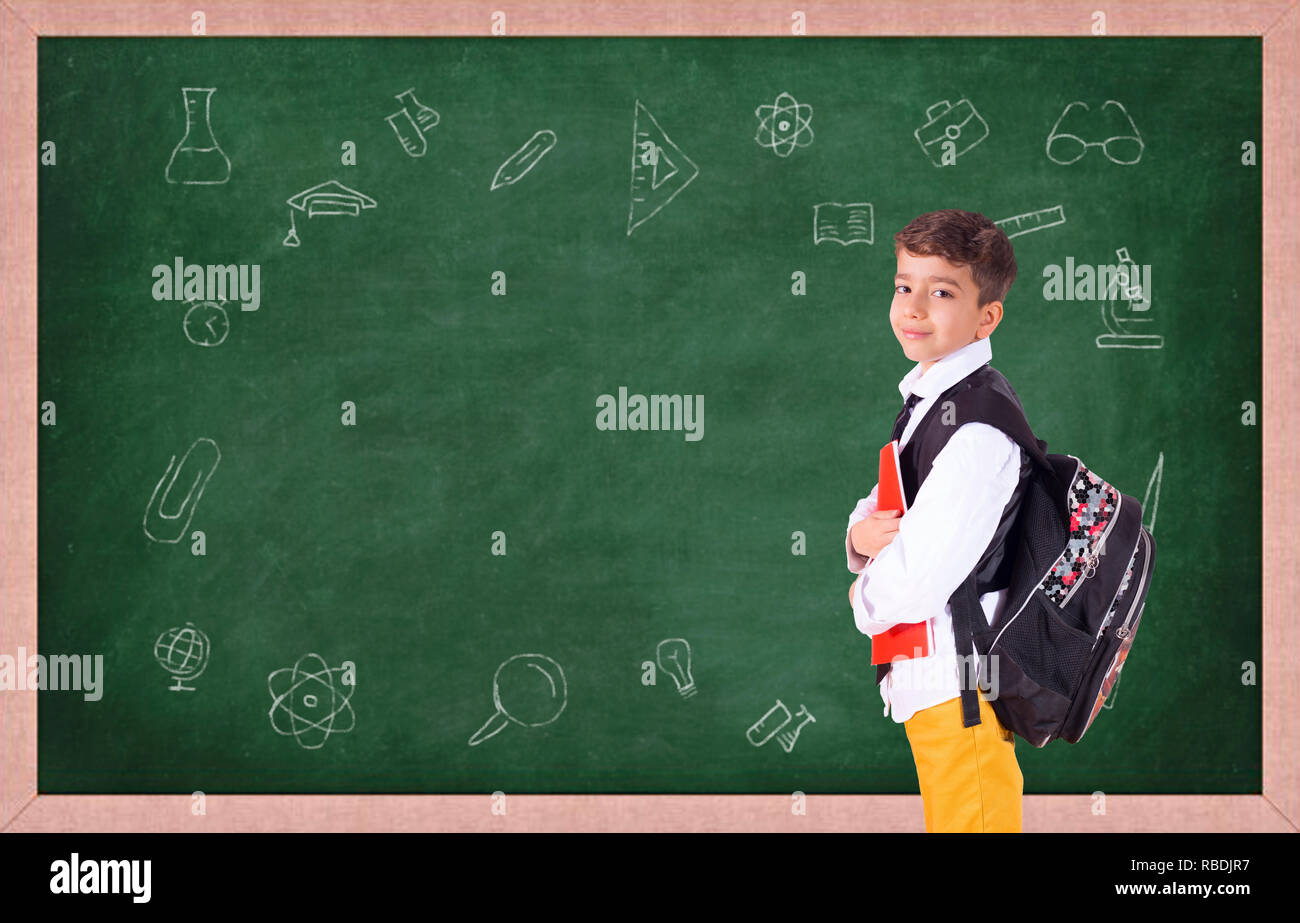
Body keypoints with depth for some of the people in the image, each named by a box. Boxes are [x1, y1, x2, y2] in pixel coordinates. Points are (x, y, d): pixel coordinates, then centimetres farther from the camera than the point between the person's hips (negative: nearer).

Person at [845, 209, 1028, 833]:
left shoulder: (979, 429, -21)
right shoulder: (926, 401, 11)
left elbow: (911, 585, -25)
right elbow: (880, 512, 18)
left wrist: (864, 599, -4)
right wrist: (863, 534, -6)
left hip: (958, 691, -10)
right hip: (927, 682, 10)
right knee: (947, 823, 21)